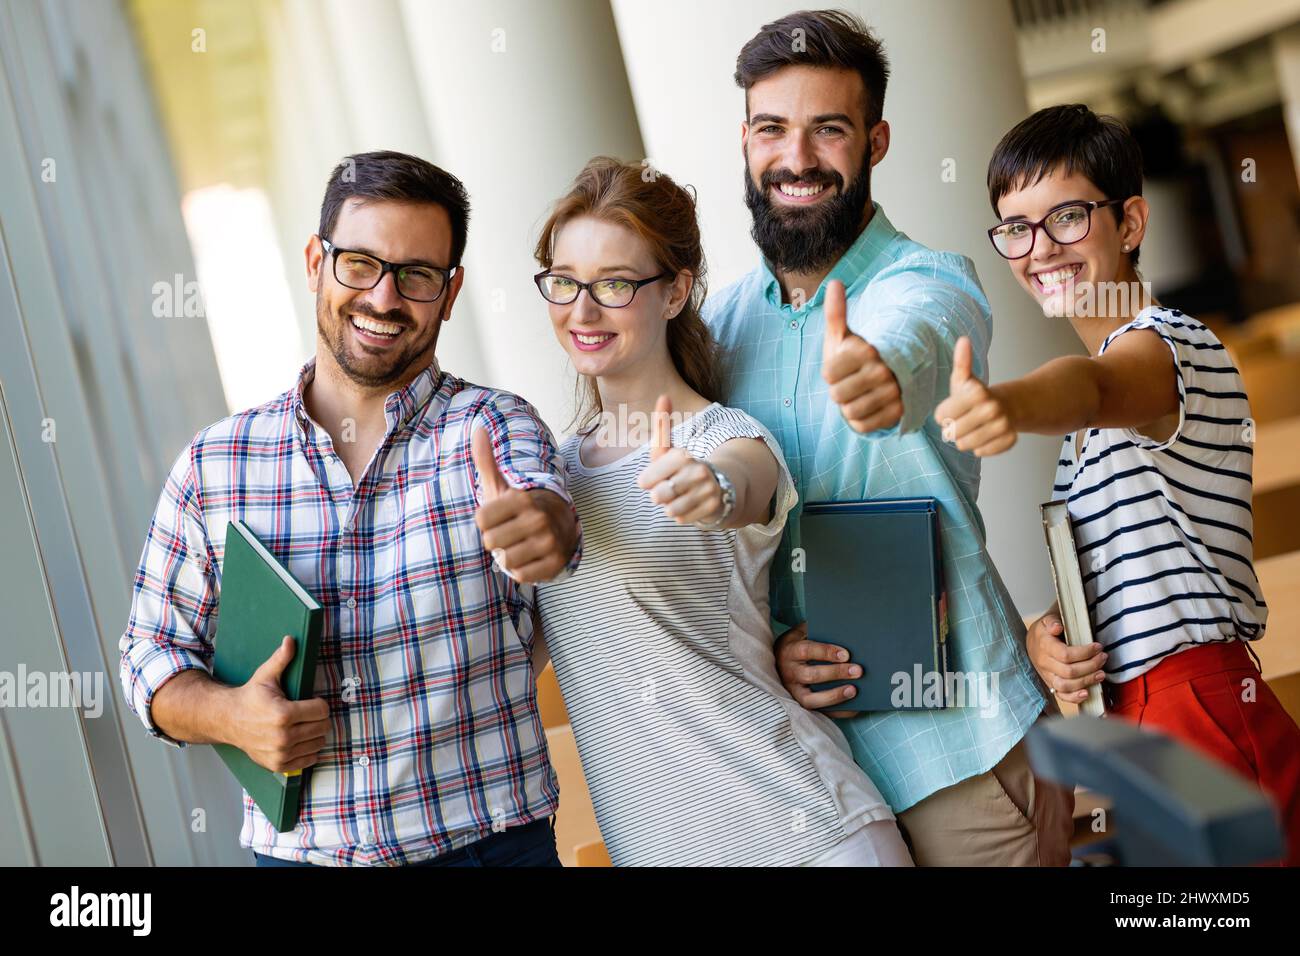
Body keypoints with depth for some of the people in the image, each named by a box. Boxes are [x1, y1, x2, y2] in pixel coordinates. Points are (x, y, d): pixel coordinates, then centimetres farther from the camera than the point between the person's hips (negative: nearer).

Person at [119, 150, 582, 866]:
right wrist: (228, 714, -14)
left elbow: (539, 501, -26)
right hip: (296, 850, 2)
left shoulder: (497, 429, -4)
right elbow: (152, 655, 6)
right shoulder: (212, 465, 2)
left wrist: (544, 521, -50)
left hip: (492, 841, -1)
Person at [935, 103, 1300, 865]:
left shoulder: (1167, 341, -10)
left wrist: (1009, 404, -60)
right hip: (1135, 714, 9)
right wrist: (1043, 632, -4)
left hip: (1201, 717, -9)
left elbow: (1089, 387, -37)